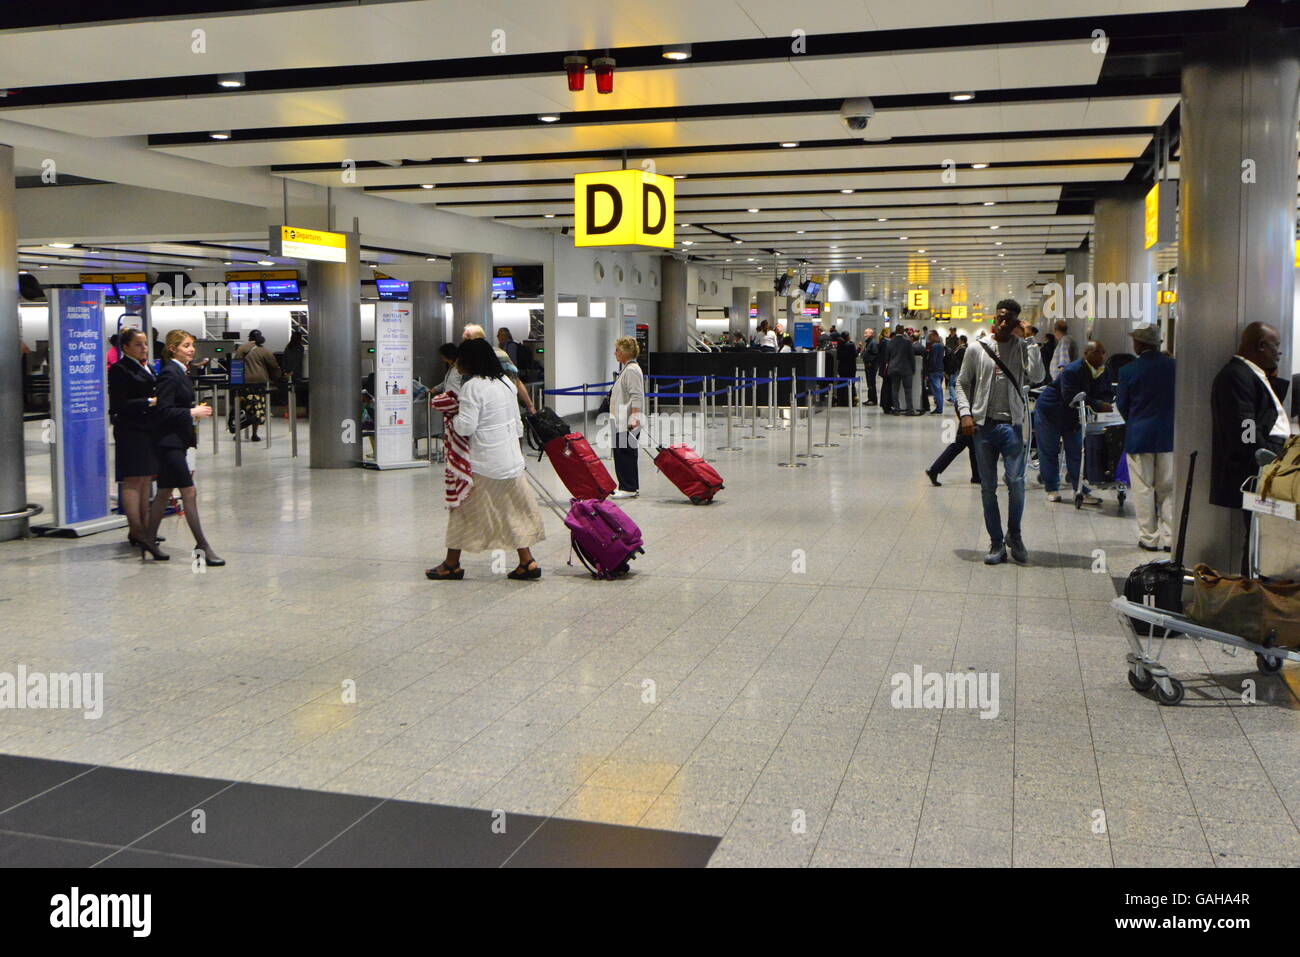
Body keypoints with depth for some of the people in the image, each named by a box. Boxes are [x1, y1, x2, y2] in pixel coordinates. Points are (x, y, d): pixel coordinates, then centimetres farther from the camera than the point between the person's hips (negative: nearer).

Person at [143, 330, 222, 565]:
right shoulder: (169, 373, -15)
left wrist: (195, 410, 9)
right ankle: (202, 545, -5)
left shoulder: (181, 372, 14)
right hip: (169, 442, -10)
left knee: (164, 492, 15)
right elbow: (163, 411, -20)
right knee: (189, 492, -8)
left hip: (177, 441, 10)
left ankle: (149, 540, 24)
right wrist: (192, 412, -20)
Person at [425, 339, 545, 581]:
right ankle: (527, 562, 8)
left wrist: (452, 417, -3)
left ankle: (452, 564, 16)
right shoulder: (506, 382, 8)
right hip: (511, 458, 7)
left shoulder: (472, 387, -16)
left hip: (483, 462, -7)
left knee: (464, 508, 7)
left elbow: (465, 427, -21)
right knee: (514, 510, 11)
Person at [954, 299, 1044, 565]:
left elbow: (1036, 376, -13)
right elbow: (962, 383, 9)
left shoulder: (1023, 348, 4)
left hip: (1012, 425, -1)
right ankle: (996, 542, 15)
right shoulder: (977, 349, 5)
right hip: (983, 424, 1)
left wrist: (1027, 340, -11)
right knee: (988, 486, 5)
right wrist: (965, 413, -4)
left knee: (1016, 481, -10)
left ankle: (1014, 535, 13)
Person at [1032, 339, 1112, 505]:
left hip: (1073, 417, 6)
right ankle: (1052, 489, 13)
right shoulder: (1072, 371, -29)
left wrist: (1106, 404, -28)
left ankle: (1082, 491, 5)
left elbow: (1104, 394, -3)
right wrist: (1098, 405, -39)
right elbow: (1072, 398, -35)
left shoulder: (1103, 371, -5)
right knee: (1049, 451, 2)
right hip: (1050, 412, -6)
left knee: (1076, 453, 4)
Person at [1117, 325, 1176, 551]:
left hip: (1139, 436, -2)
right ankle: (1169, 537, 10)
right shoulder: (1174, 366, -3)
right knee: (1168, 488, 10)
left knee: (1143, 489, 5)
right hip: (1169, 435, 3)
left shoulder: (1129, 370, -10)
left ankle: (1149, 537, 8)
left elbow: (1121, 405, 0)